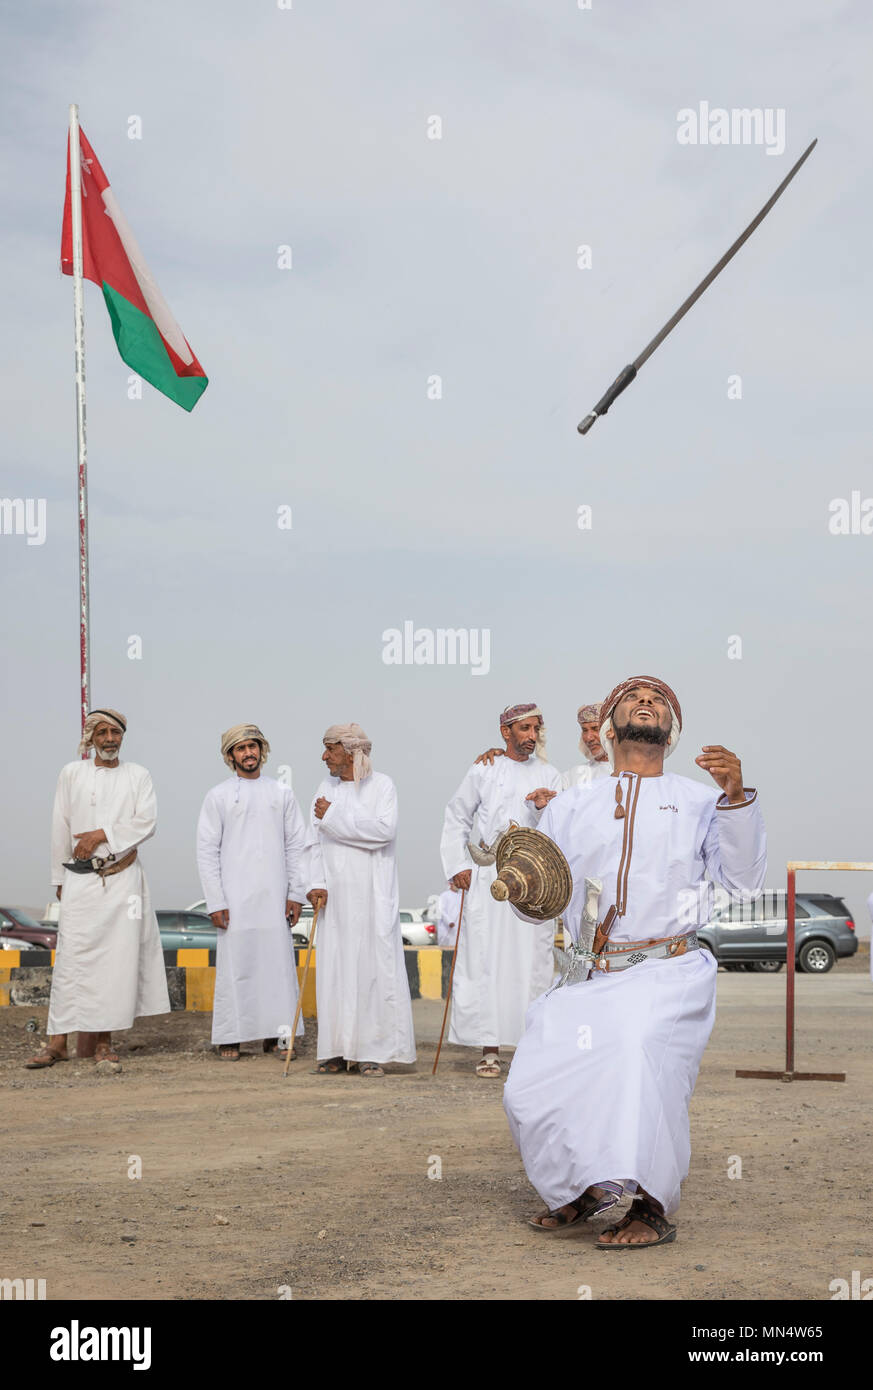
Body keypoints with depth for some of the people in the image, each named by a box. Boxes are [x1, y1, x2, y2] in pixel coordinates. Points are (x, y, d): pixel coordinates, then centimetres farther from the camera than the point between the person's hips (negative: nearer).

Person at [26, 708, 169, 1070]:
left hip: (123, 879, 1)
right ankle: (58, 1042, -5)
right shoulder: (72, 774, 8)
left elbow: (146, 822, -3)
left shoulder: (137, 776, 8)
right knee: (71, 957, -6)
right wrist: (59, 878, 7)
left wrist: (102, 834, -13)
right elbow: (60, 829, 9)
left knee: (118, 958, -2)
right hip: (81, 880, -1)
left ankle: (103, 1041, 3)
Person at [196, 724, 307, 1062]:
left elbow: (296, 846, 11)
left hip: (274, 898, 2)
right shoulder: (218, 797, 5)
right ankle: (229, 1037, 3)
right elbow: (207, 851, 1)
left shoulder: (282, 794, 11)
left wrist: (296, 893, 2)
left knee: (278, 964, -1)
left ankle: (277, 1035, 6)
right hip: (235, 899, -2)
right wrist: (215, 903, -6)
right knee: (234, 966, -3)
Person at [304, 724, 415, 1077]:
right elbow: (315, 841, 9)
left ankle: (373, 1051, -1)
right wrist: (317, 884, -4)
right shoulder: (326, 788, 12)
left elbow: (385, 829, -17)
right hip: (335, 894, 4)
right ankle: (340, 1051, 6)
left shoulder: (381, 785, -1)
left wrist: (334, 817, -14)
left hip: (372, 894, -4)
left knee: (373, 966, -5)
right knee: (335, 968, 1)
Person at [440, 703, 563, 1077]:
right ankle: (489, 1049, 0)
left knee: (532, 959, -3)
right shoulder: (484, 771, 10)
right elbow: (456, 818, 14)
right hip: (488, 875, -1)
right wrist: (458, 866, 4)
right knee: (485, 958, -4)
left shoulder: (549, 775, 13)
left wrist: (546, 808, -14)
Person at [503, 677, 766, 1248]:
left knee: (638, 1048, -33)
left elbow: (745, 878, 0)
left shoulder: (697, 801, 14)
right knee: (531, 1090, -10)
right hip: (589, 978, 3)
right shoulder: (571, 808, 20)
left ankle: (652, 1207, -22)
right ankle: (583, 1188, 18)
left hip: (670, 971, -3)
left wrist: (736, 795, -13)